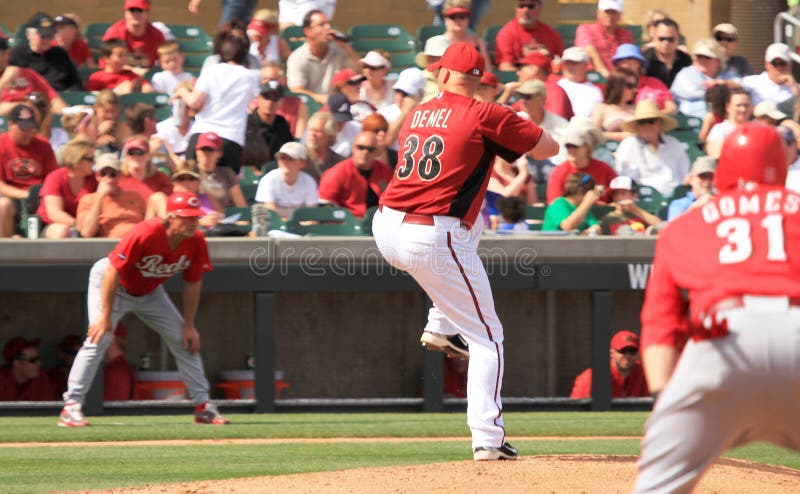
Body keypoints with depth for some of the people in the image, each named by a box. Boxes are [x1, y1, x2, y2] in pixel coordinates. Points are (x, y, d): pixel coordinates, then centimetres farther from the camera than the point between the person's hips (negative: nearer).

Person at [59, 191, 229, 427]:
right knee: (99, 338, -22)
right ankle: (71, 406, -20)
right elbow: (113, 271, -32)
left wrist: (189, 325, -4)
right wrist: (105, 315, -31)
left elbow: (192, 284, -5)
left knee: (185, 341, 1)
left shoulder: (196, 243, -18)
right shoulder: (145, 234, -37)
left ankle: (203, 406, 10)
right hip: (111, 282, -6)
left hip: (149, 292, 6)